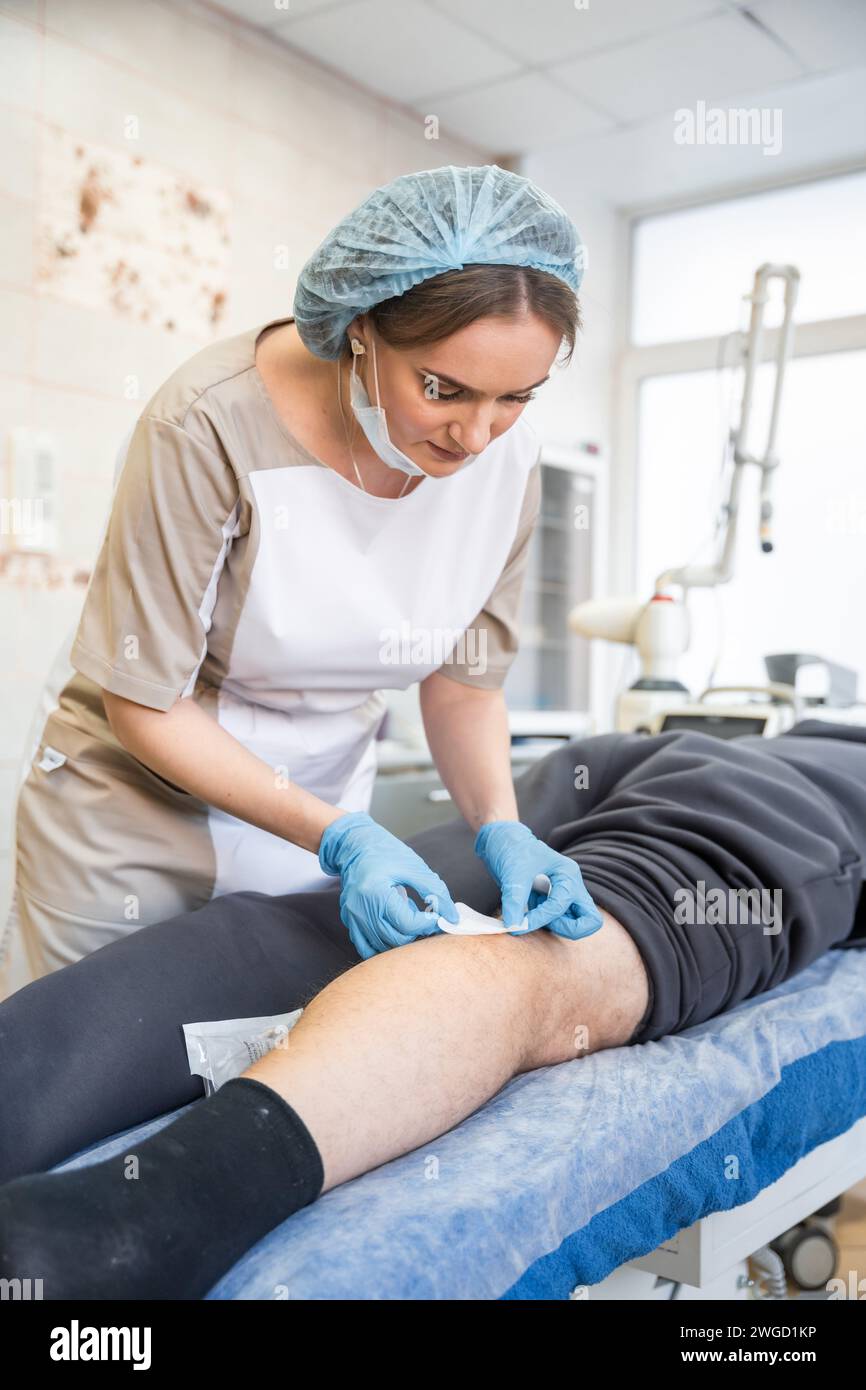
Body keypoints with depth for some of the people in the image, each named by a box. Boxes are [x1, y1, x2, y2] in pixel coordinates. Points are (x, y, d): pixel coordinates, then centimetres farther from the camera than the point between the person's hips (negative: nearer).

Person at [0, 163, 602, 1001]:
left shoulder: (507, 456, -12)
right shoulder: (213, 424, -27)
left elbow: (465, 678, -1)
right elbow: (144, 702, -20)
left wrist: (500, 827, -18)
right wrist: (338, 836, -28)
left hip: (323, 823, 4)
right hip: (137, 823, -3)